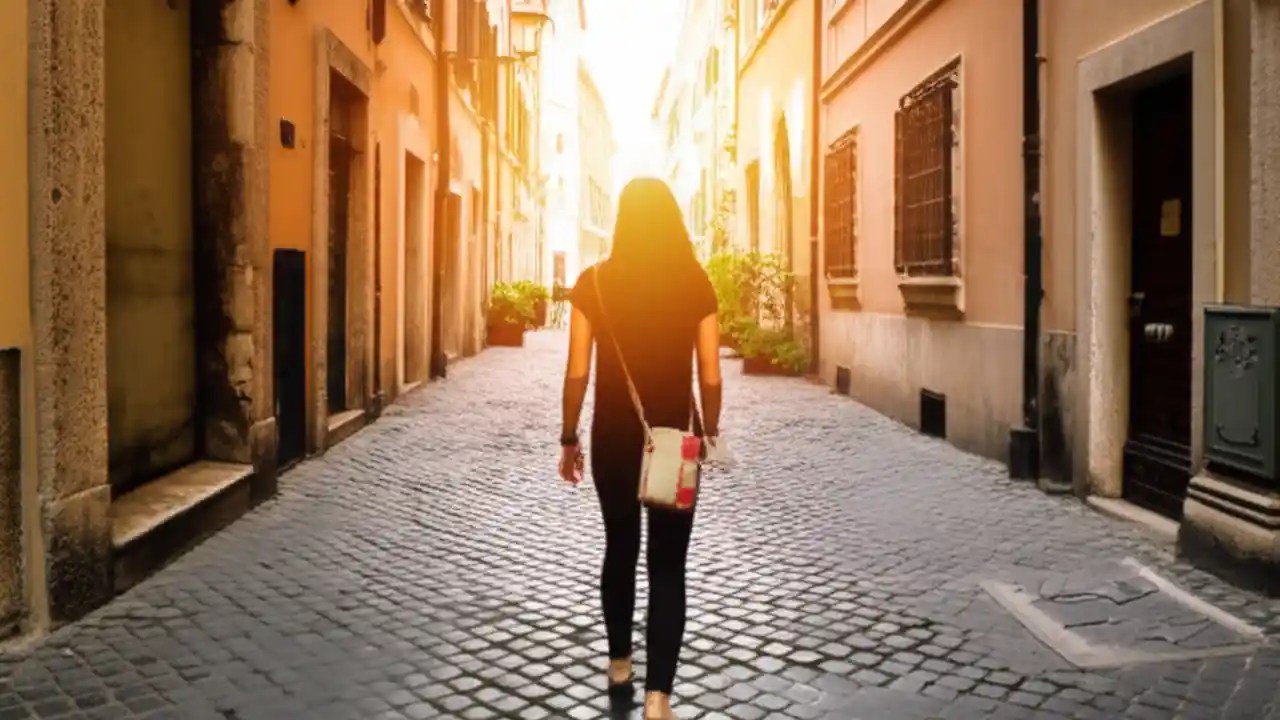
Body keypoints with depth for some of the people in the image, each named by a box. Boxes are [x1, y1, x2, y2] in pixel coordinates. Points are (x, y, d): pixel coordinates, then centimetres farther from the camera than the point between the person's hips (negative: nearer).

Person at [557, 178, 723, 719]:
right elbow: (710, 377, -4)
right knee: (668, 566, 6)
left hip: (613, 437, 1)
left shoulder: (594, 282, -6)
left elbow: (577, 373, -6)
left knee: (619, 550, 21)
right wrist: (710, 433, 12)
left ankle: (619, 665, 36)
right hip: (675, 439, -1)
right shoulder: (696, 283, -6)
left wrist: (569, 439, 6)